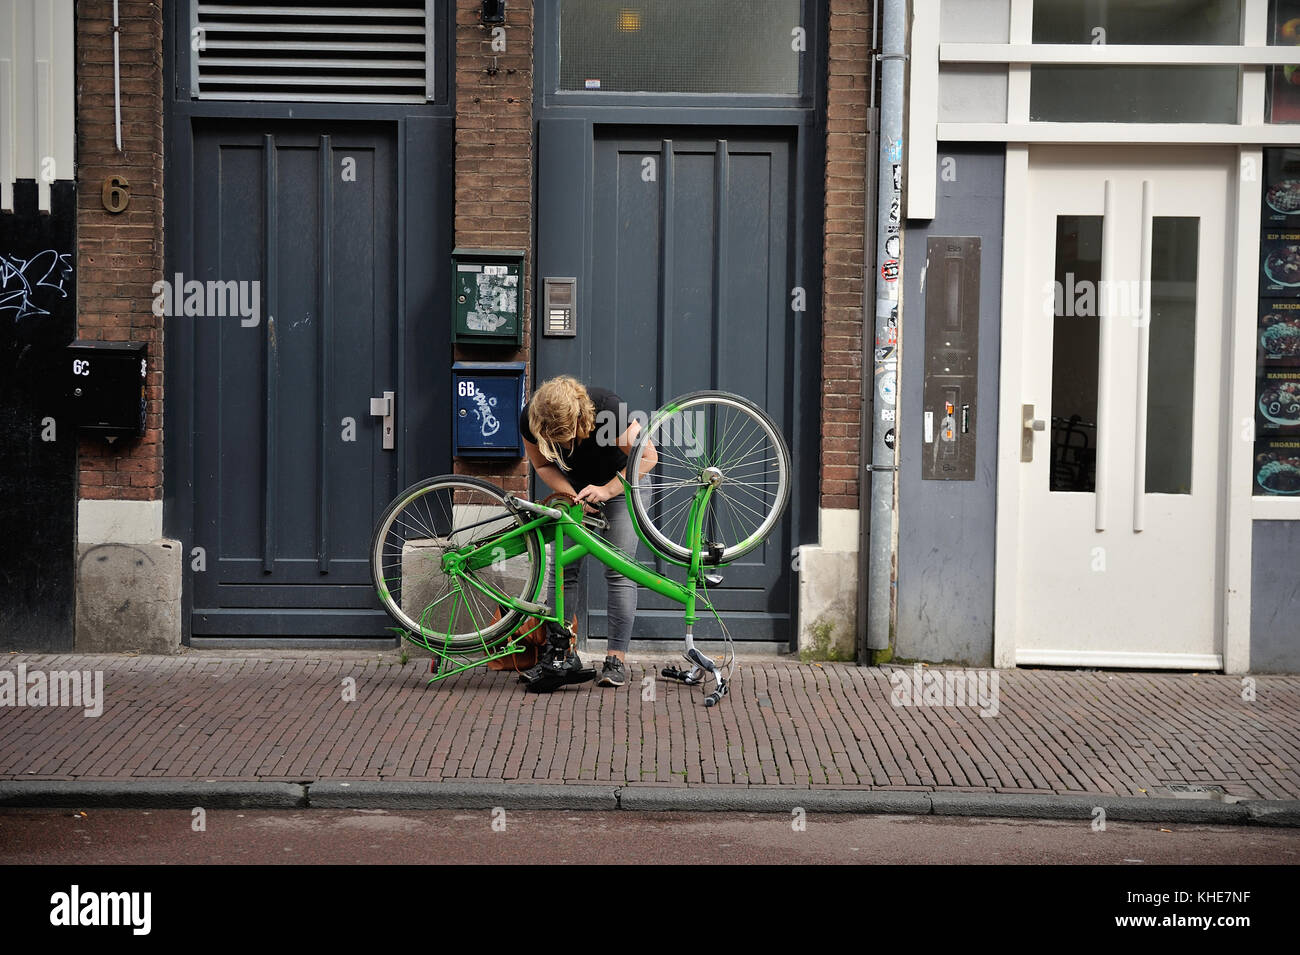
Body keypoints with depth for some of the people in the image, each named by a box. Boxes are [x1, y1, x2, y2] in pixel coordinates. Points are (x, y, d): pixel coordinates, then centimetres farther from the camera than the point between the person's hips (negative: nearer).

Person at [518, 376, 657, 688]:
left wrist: (607, 490, -32)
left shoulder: (607, 408, -36)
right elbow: (543, 465, -7)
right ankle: (566, 653, 4)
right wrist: (571, 496, -24)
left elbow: (647, 456, -23)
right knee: (561, 569, -5)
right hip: (574, 487, 4)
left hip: (622, 482, -3)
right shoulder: (530, 419, -26)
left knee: (619, 571, -11)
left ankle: (616, 658, -7)